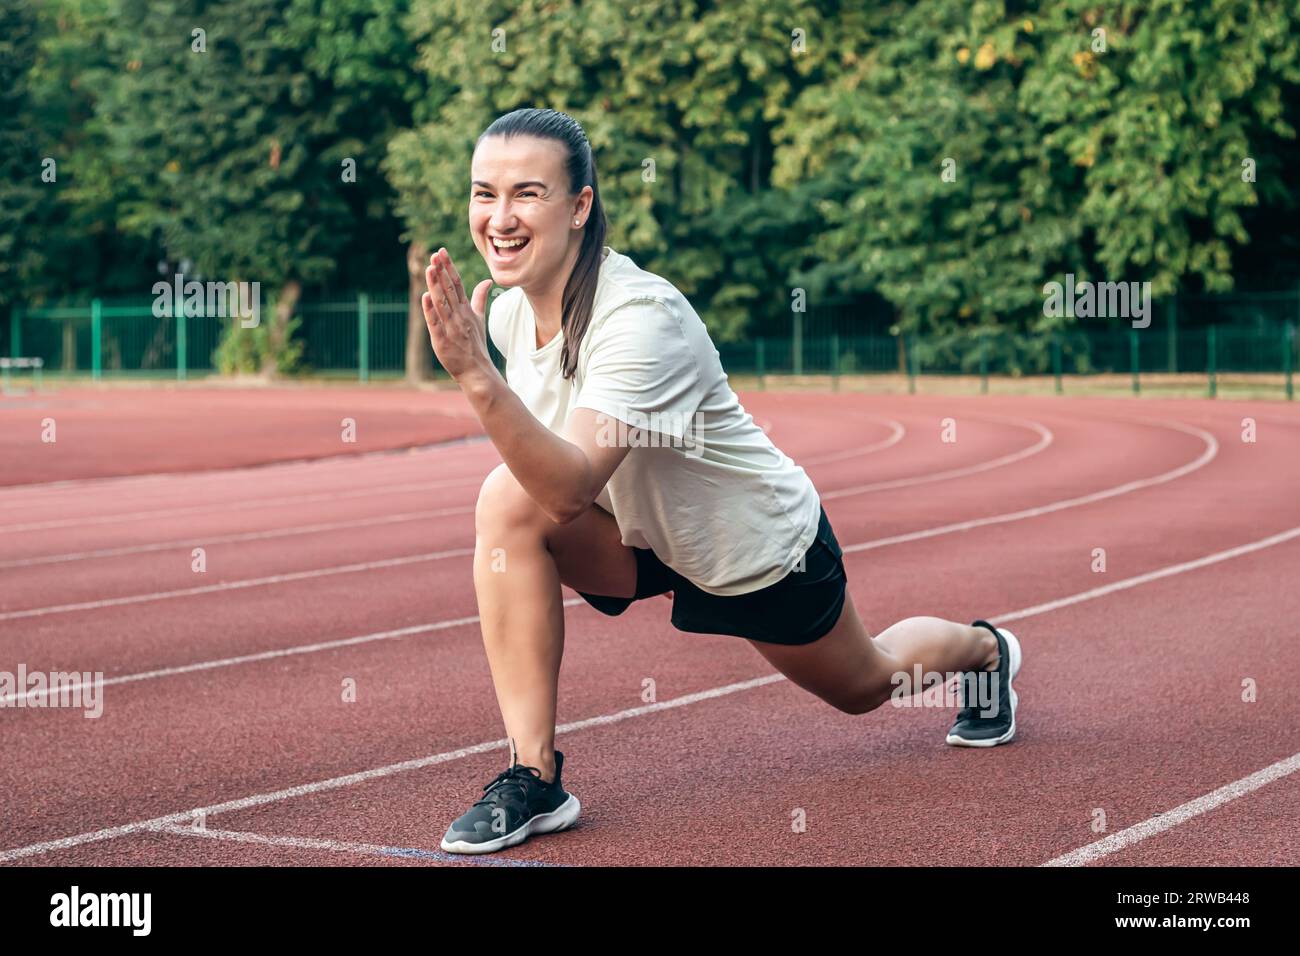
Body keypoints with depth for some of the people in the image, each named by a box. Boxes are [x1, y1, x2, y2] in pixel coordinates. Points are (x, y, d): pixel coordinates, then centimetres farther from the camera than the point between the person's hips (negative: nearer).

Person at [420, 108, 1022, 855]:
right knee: (506, 503, -26)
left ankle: (986, 650, 58)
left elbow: (570, 488, -49)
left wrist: (478, 377, -57)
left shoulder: (641, 318, -36)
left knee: (867, 686, 21)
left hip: (763, 546, -5)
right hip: (645, 533, 5)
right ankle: (534, 778, -20)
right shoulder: (512, 309, -13)